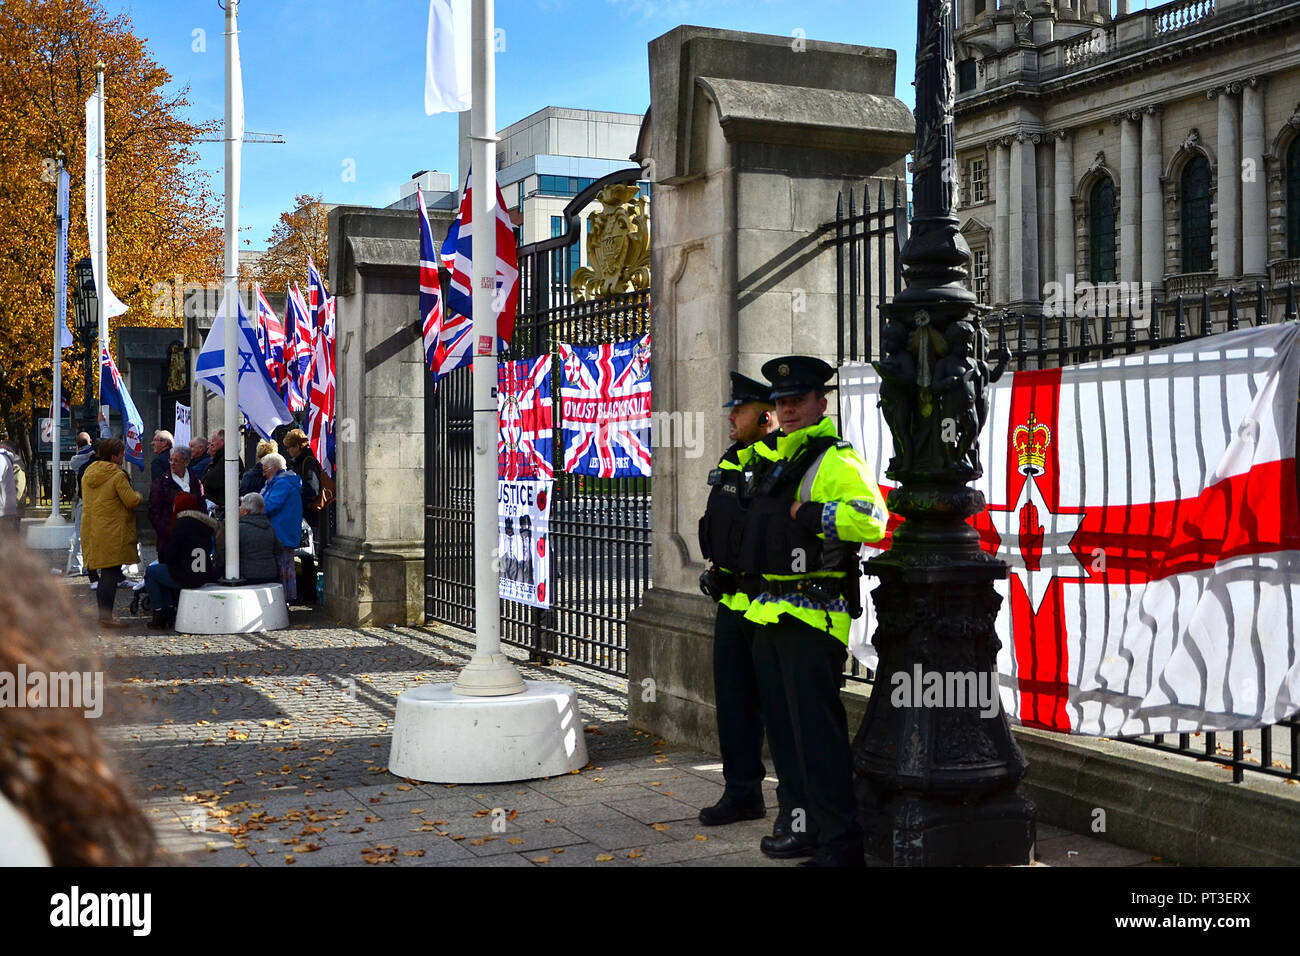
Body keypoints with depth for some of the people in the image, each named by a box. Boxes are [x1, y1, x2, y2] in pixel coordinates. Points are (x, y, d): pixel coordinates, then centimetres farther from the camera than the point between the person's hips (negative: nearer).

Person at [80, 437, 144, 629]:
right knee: (111, 572, -5)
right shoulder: (117, 475, -12)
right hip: (112, 531, -8)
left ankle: (104, 614, 16)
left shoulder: (89, 472, 12)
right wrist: (139, 496, 8)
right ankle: (106, 616, -7)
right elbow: (131, 500, -14)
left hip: (92, 530, 8)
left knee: (106, 572, 14)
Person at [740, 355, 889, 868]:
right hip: (769, 612, 9)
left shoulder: (836, 460, -10)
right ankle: (807, 822, 27)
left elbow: (872, 518, -26)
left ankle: (841, 842, -4)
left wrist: (812, 515, -27)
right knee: (783, 724, 15)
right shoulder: (768, 457, 16)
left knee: (816, 726, -9)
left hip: (813, 613, -9)